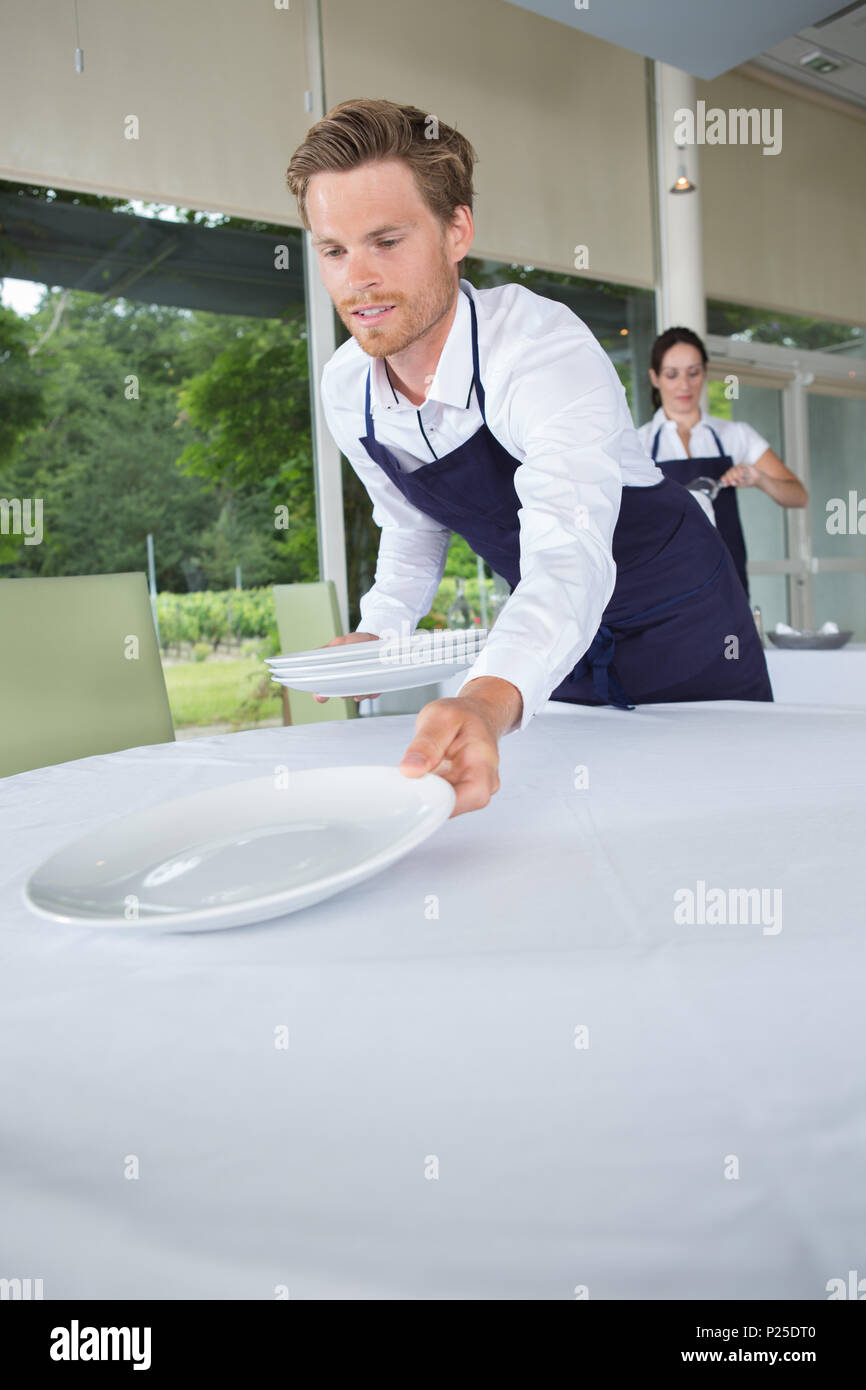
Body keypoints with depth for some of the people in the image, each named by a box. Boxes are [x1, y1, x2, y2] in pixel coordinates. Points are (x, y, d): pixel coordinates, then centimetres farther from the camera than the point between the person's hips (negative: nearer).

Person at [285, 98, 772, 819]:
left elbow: (569, 556, -48)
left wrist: (489, 701, -67)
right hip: (553, 639, 6)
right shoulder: (344, 389, -12)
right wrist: (377, 632, -11)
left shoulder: (546, 349, -33)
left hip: (678, 624, -5)